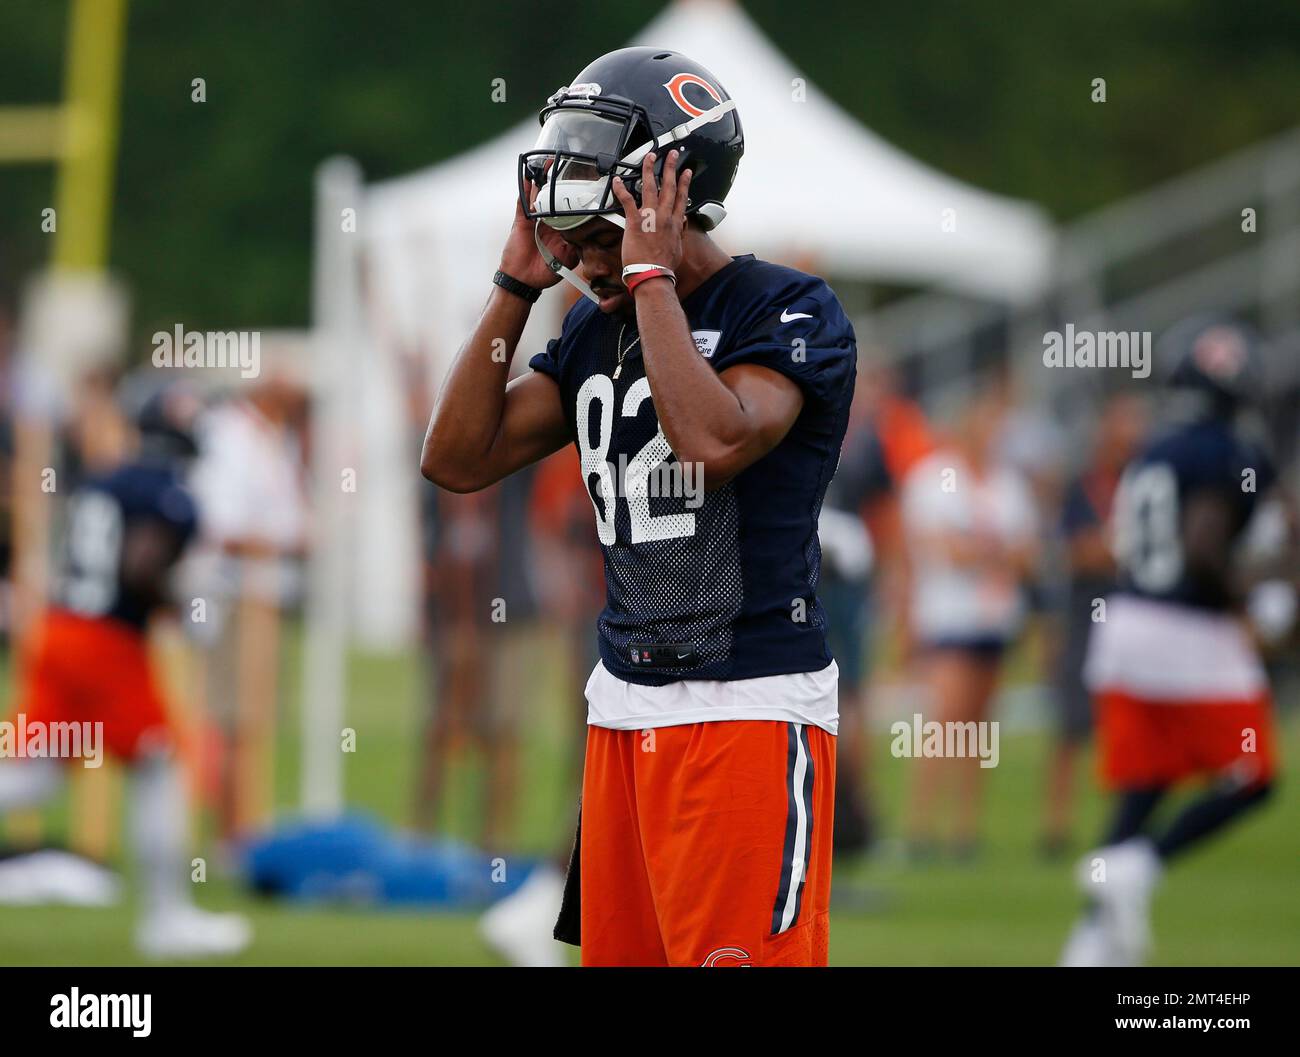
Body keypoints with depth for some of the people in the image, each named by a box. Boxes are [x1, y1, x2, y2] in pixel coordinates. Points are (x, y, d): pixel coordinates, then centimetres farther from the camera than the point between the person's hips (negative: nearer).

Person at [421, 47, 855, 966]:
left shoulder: (788, 312, -9)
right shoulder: (595, 330, 12)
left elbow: (713, 443, -27)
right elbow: (458, 460, 9)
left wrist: (651, 276, -18)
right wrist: (518, 285, 4)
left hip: (751, 709, -7)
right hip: (625, 705, 8)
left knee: (739, 951, -11)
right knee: (621, 952, 9)